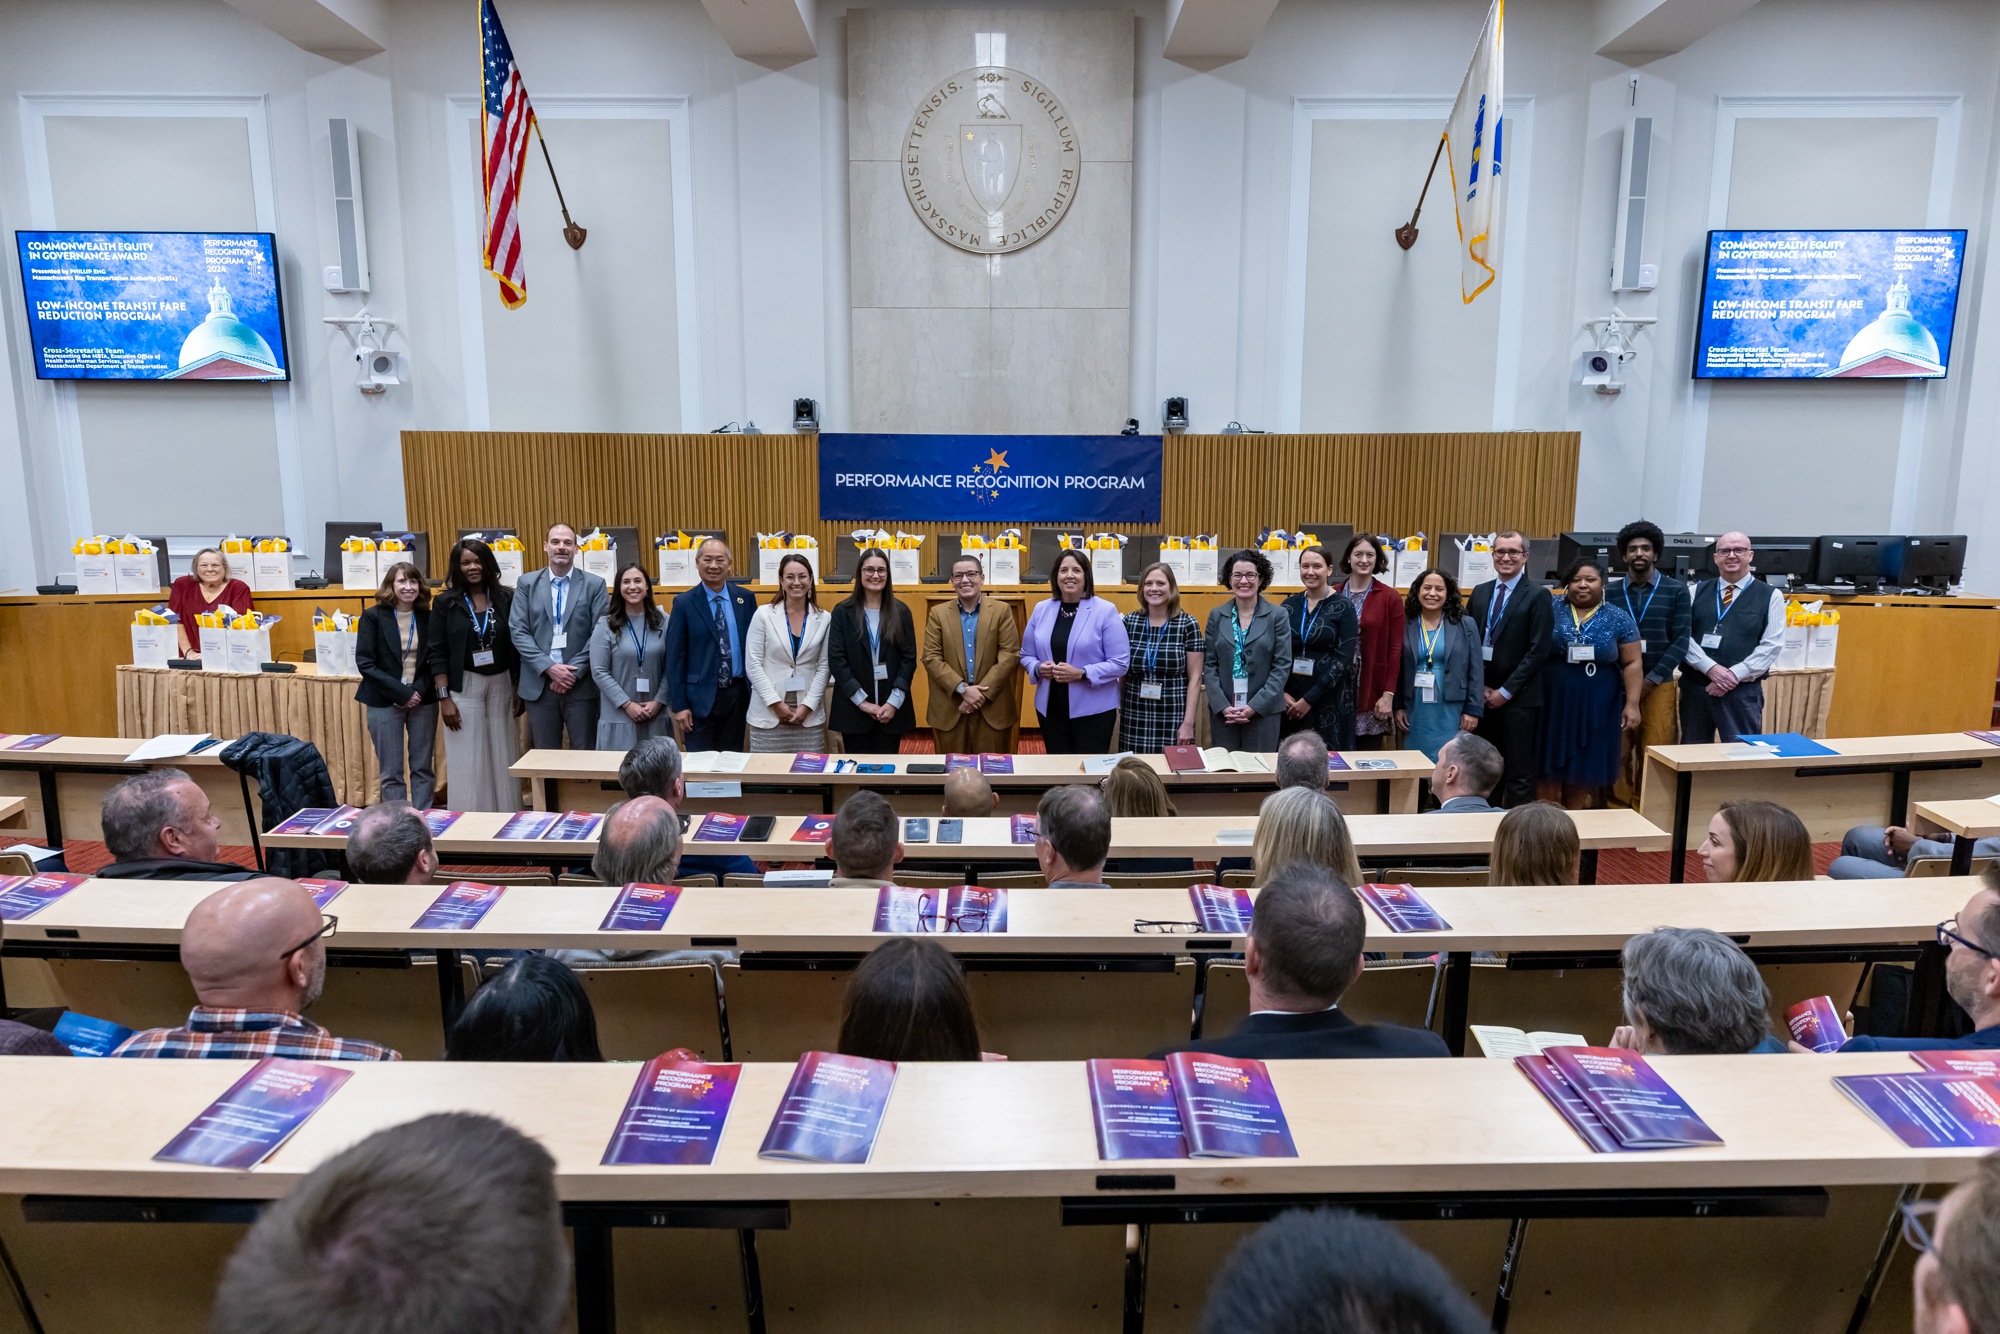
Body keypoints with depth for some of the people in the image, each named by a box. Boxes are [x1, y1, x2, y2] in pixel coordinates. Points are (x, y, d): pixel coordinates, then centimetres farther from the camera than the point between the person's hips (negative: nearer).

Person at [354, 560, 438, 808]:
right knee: (391, 772, 2)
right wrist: (400, 692, -15)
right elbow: (364, 662, -7)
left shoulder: (428, 617, 4)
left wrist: (419, 690, -11)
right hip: (385, 702, -2)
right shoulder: (373, 616, -3)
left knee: (423, 768, 6)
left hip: (423, 701, 2)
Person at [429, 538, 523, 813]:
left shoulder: (506, 599, 4)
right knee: (467, 762, 0)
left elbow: (517, 648, 6)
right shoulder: (445, 604, 1)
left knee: (504, 759, 5)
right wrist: (444, 698, -8)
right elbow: (438, 653, -1)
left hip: (503, 685, 2)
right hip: (464, 687, -1)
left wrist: (520, 691, 3)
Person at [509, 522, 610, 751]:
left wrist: (575, 671, -12)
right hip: (540, 685, 2)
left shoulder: (595, 585, 3)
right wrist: (549, 668, -11)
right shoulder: (527, 583, 8)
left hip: (581, 683, -1)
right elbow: (518, 631, 1)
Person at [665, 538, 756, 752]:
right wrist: (679, 705, -7)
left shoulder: (745, 598, 6)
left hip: (737, 694, 2)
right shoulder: (684, 603, -1)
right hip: (701, 698, -2)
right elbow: (674, 657, -2)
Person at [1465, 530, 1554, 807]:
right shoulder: (1480, 592, 12)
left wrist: (1506, 691, -11)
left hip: (1519, 698, -4)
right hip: (1483, 695, 4)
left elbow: (1538, 651, -10)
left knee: (1520, 774, 0)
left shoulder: (1538, 596, -4)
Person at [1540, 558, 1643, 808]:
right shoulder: (1553, 612, 2)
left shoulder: (1618, 618, 2)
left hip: (1598, 708, 0)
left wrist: (1632, 704, -7)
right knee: (1565, 765, 4)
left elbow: (1632, 663, 0)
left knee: (1588, 769, 5)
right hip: (1557, 704, 0)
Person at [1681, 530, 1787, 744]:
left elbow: (1771, 645, -3)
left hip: (1743, 691, -2)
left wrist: (1734, 675, -13)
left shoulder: (1771, 596, 6)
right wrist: (1711, 668, -14)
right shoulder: (1697, 592, 10)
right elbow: (1683, 636, 0)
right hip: (1695, 687, 2)